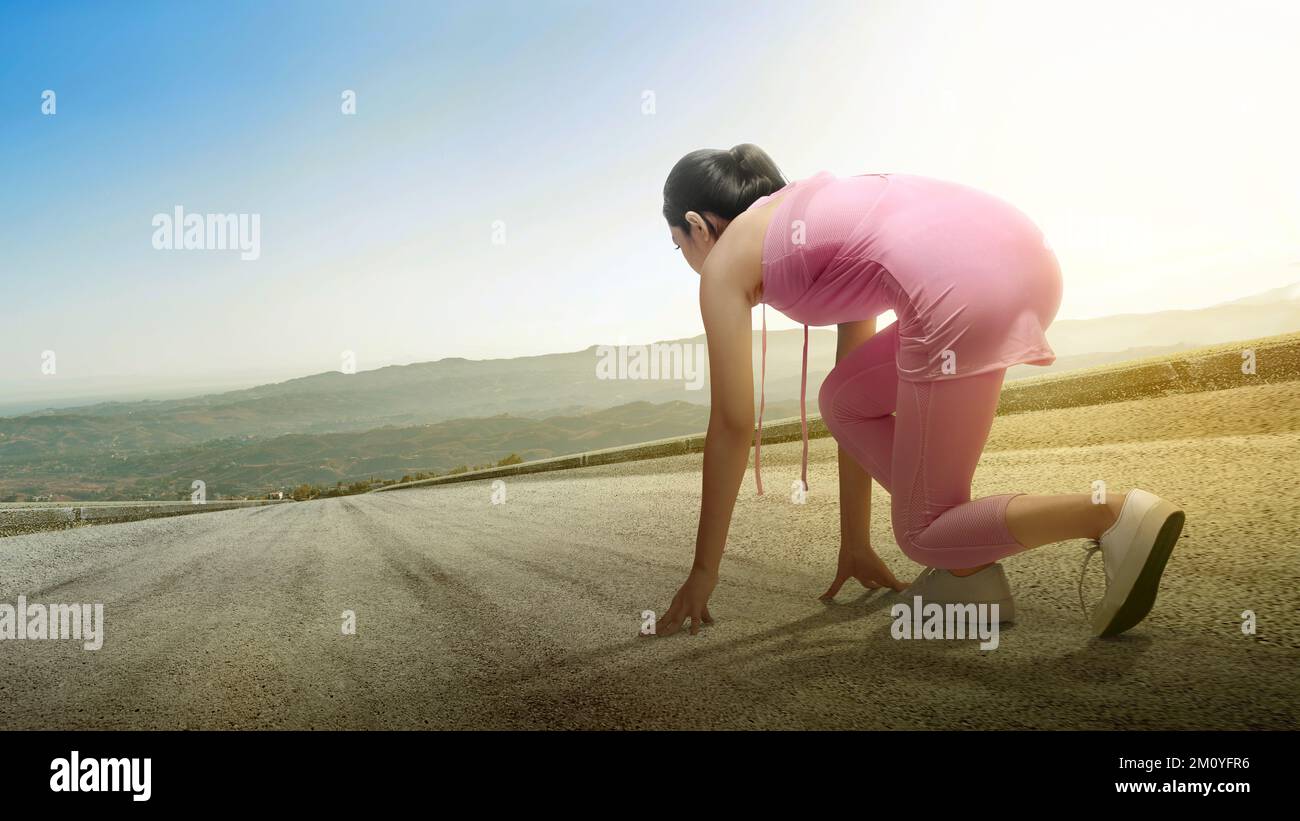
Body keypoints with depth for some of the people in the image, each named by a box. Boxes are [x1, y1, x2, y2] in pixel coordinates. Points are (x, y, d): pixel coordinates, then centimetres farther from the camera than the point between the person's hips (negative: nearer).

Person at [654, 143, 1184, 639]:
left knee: (923, 535, 7)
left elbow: (734, 425, 13)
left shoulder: (725, 262, 17)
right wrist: (855, 544, 42)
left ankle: (1119, 516, -13)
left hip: (961, 282, -8)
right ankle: (966, 573, 19)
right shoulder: (812, 218, 36)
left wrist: (704, 571, 22)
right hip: (1021, 248, 8)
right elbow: (856, 396, 37)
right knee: (843, 401, 25)